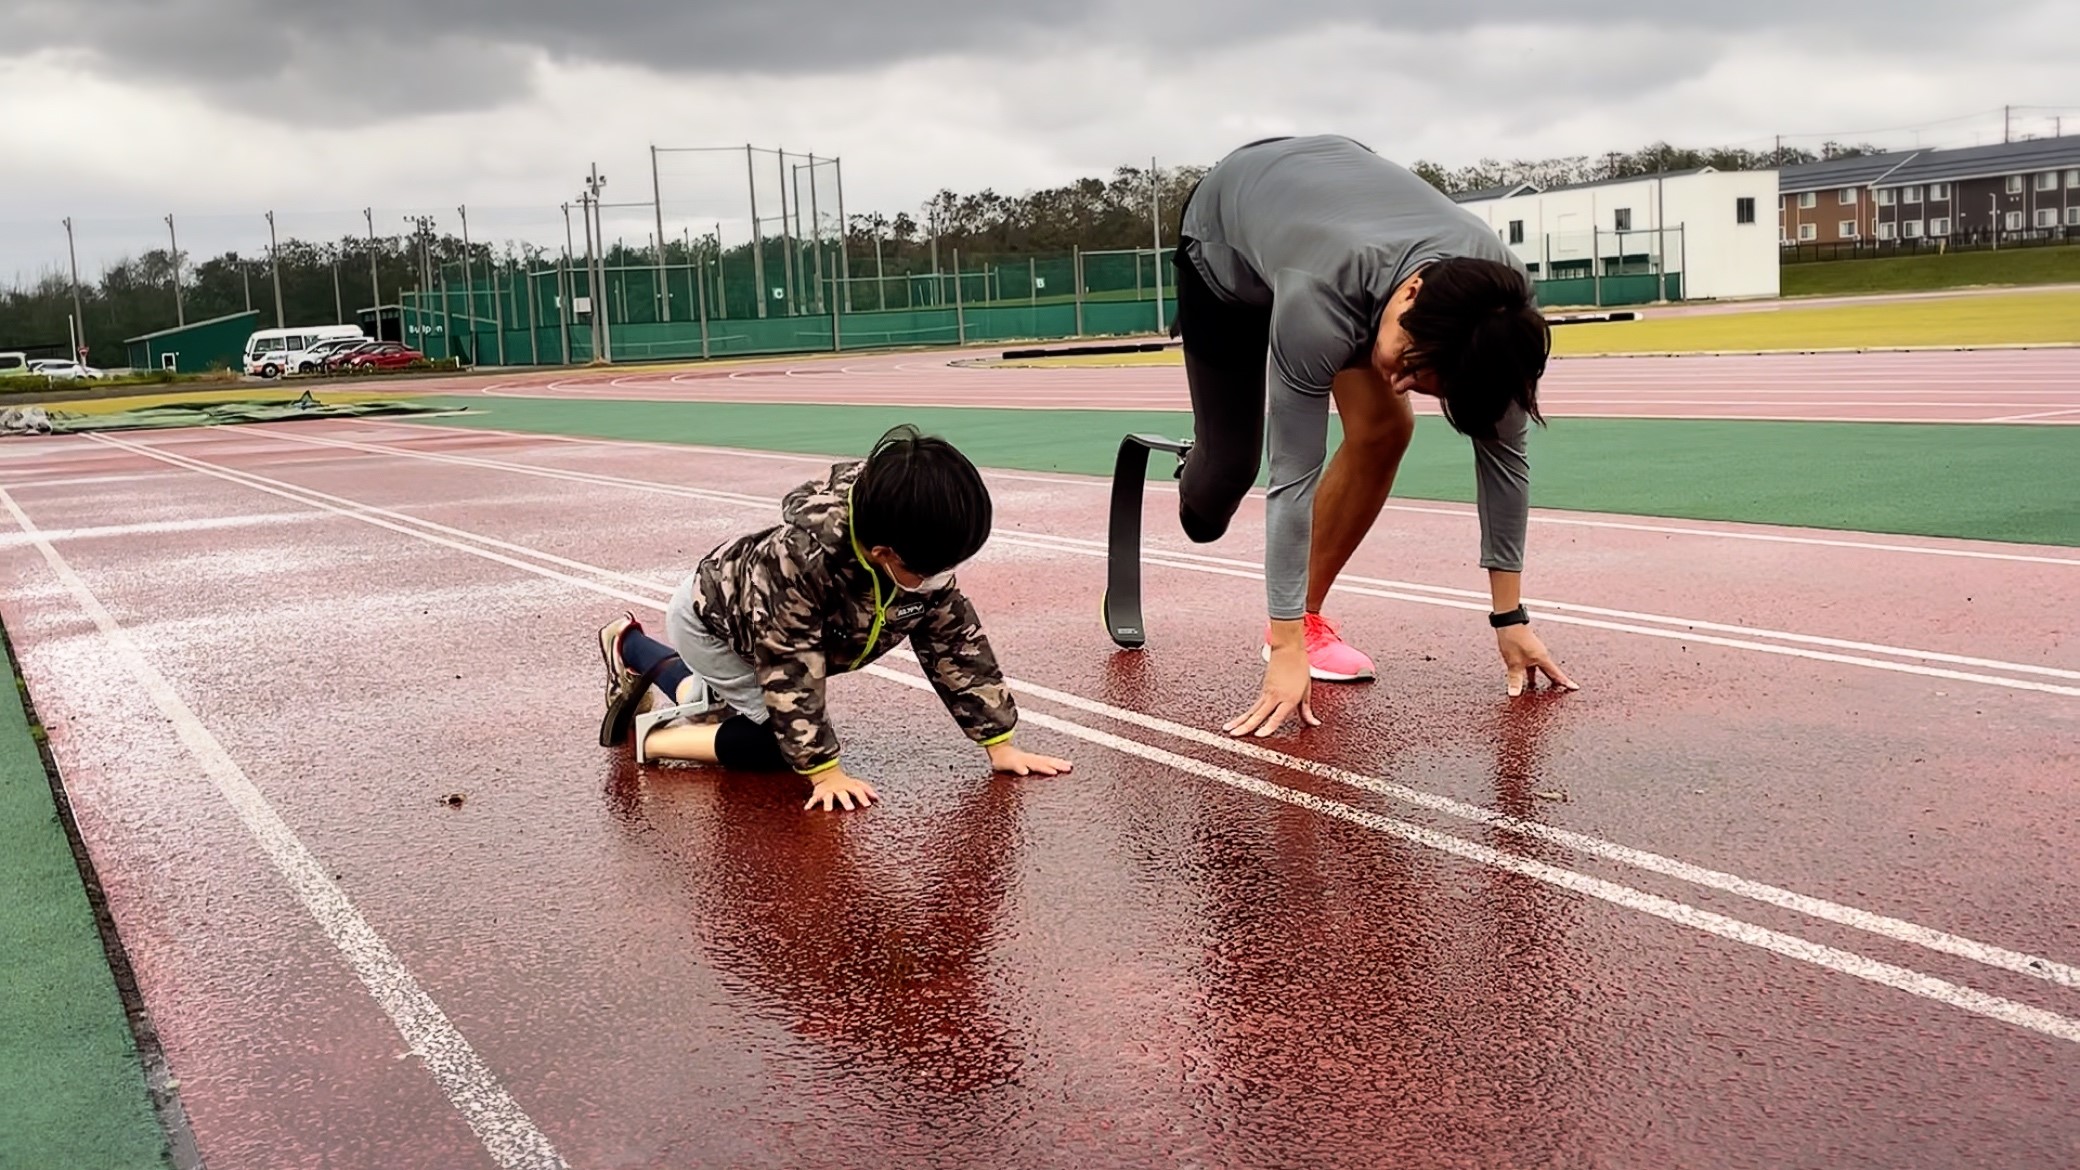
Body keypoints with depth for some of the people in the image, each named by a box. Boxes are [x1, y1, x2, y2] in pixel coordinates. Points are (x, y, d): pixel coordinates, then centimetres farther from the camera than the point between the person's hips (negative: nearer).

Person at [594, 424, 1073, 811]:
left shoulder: (924, 549, -25)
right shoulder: (802, 553, -45)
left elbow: (957, 642, -16)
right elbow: (791, 670, -38)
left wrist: (1001, 744, -15)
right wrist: (826, 772, -35)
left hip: (753, 618, 7)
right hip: (709, 616, -7)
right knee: (783, 743, -18)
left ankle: (635, 654, 33)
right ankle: (654, 735, 1)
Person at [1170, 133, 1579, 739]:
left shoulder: (1496, 299, -33)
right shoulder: (1321, 300, -47)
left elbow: (1503, 452, -23)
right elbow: (1293, 477, -43)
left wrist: (1510, 616, -21)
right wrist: (1287, 652, -42)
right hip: (1226, 236, -4)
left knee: (1384, 429, -16)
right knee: (1233, 462, -5)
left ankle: (1306, 619, 0)